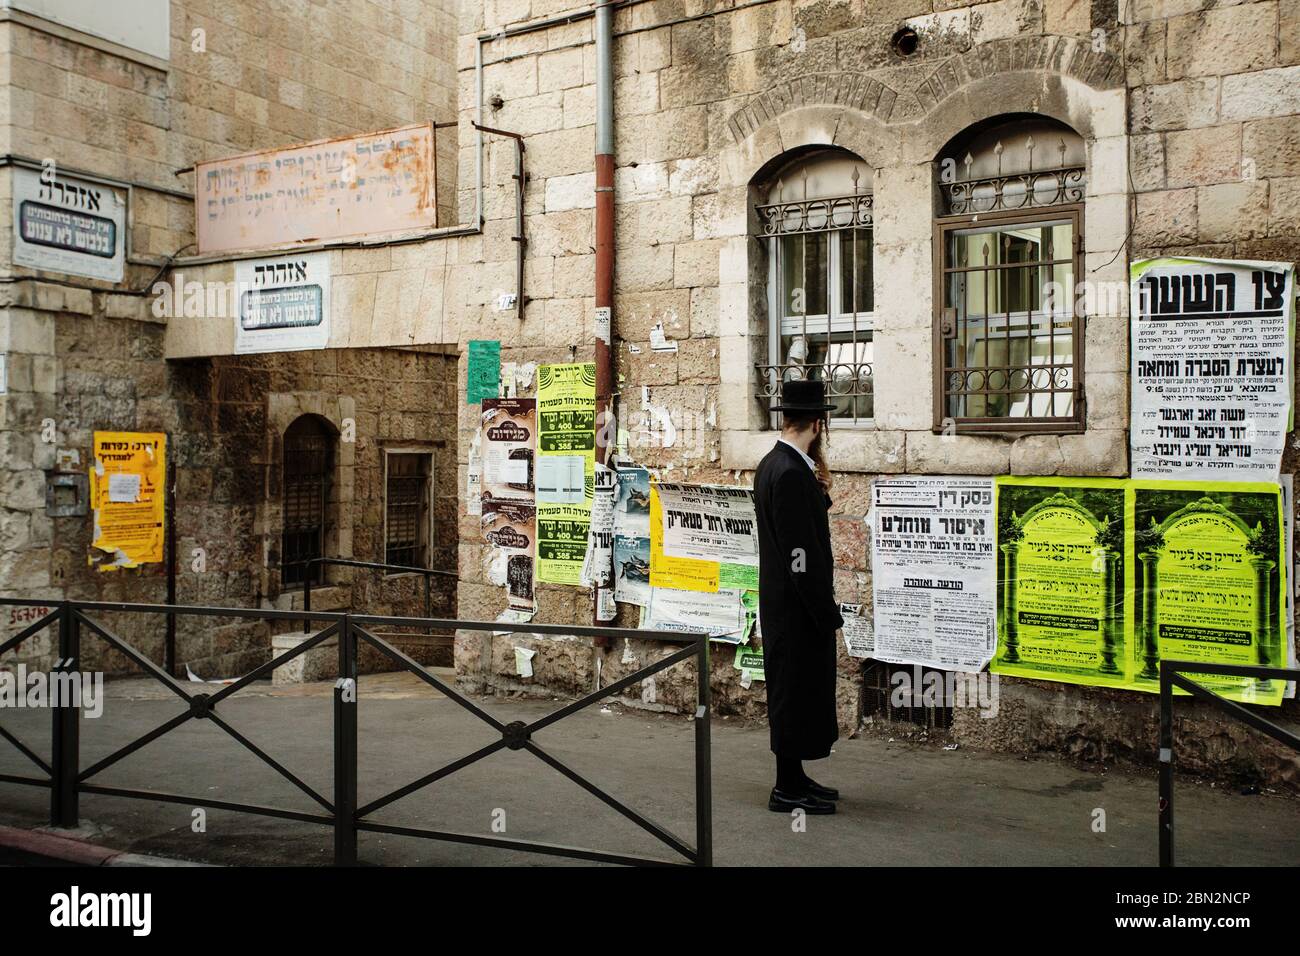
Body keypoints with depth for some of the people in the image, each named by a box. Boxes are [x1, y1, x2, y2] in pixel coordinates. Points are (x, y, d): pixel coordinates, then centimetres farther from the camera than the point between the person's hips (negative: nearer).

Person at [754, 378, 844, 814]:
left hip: (782, 602, 10)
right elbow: (802, 553, -23)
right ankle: (788, 790, 10)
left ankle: (794, 778, 28)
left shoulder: (774, 463, 11)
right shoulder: (791, 472, -21)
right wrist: (828, 614, -19)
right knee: (796, 691, 0)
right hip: (798, 606, -10)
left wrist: (820, 487, 6)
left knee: (794, 692, 17)